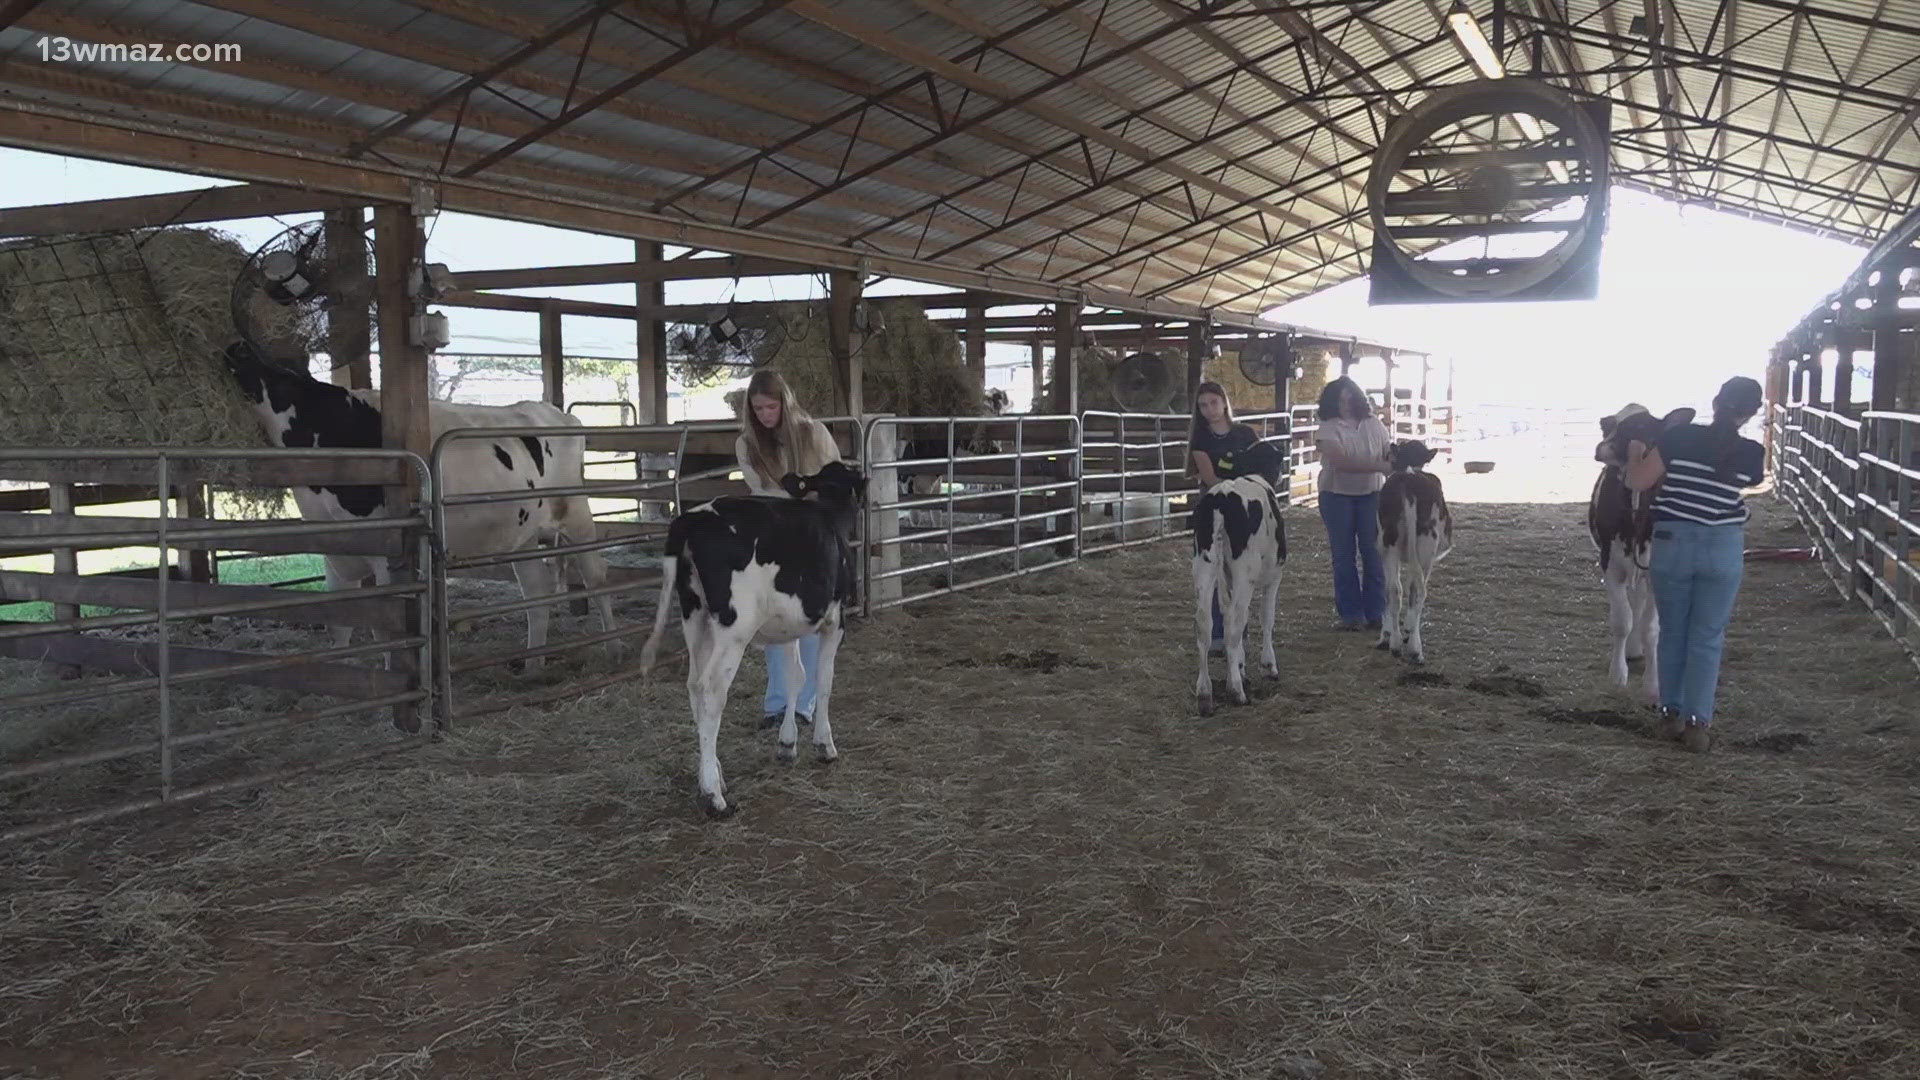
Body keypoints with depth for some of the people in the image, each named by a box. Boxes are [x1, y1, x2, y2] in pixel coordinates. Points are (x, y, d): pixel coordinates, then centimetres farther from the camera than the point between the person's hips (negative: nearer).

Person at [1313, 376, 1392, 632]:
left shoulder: (1373, 424, 4)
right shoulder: (1328, 429, -8)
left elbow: (1390, 455, 4)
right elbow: (1341, 462, -22)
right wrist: (1378, 466, -30)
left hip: (1371, 495, 2)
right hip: (1337, 497, -2)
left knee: (1373, 553, 0)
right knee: (1344, 555, 3)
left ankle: (1376, 613, 7)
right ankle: (1351, 615, 9)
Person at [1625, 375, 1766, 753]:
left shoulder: (1679, 436, -10)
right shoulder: (1752, 454, -6)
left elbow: (1637, 482, -6)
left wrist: (1635, 453, 13)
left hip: (1672, 544, 0)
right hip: (1724, 549, 0)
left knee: (1673, 632, 15)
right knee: (1708, 638, 8)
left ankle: (1671, 713, 22)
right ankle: (1698, 723, 6)